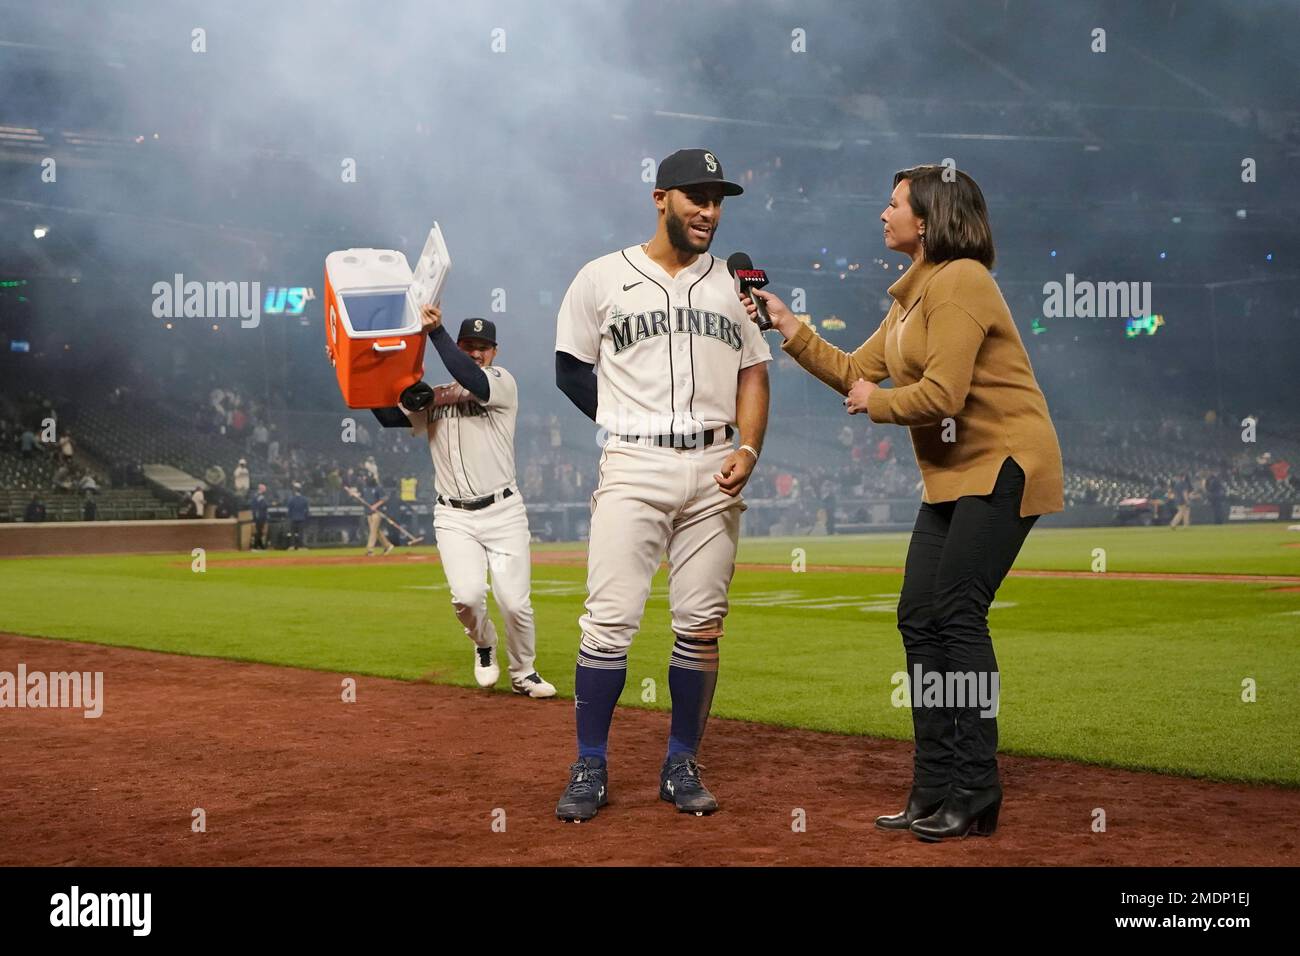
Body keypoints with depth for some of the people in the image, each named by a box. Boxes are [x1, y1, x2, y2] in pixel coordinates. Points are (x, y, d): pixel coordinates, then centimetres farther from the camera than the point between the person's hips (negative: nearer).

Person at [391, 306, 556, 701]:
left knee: (515, 602, -5)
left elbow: (473, 381, -22)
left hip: (503, 511, -2)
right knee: (467, 594, -17)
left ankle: (523, 674, 19)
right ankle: (484, 646, 16)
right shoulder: (434, 397, 13)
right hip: (454, 517, 2)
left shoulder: (503, 383, 0)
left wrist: (435, 330, -28)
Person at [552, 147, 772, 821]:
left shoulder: (732, 285, 14)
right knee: (610, 620, -9)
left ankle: (681, 765, 14)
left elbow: (753, 375, 14)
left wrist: (747, 448, -1)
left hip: (713, 470, 3)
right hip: (633, 469, -3)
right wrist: (630, 427, 6)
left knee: (701, 626, 3)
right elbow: (571, 369, 10)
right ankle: (590, 768, 1)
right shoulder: (603, 279, 5)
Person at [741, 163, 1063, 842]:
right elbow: (854, 373, 17)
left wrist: (876, 403, -6)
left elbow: (942, 394, -22)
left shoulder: (959, 281, -15)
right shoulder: (911, 295, 16)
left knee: (956, 616, -12)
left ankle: (975, 797, -4)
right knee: (919, 619, 6)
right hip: (953, 474, 10)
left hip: (1003, 463, -10)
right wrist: (789, 329, 11)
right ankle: (935, 792, 13)